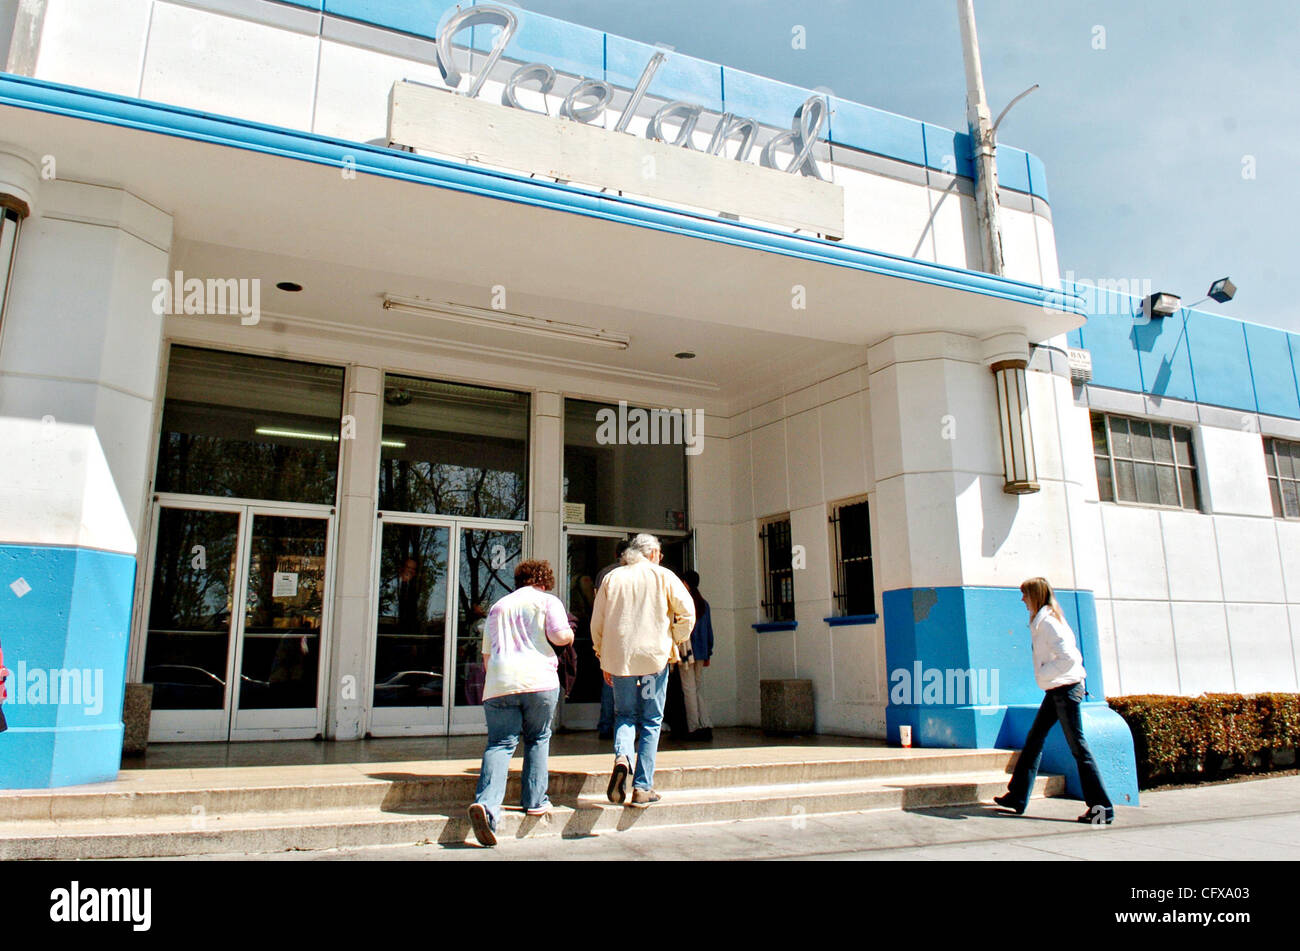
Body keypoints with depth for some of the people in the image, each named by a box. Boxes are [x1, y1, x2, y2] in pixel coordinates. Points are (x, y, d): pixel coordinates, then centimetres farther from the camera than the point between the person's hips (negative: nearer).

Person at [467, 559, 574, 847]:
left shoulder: (497, 607, 23)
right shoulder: (547, 600, 11)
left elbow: (486, 656, 24)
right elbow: (559, 636, -4)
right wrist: (570, 635, 18)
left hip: (498, 682, 3)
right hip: (538, 679, -2)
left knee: (500, 743, -2)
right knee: (538, 739, 16)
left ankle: (486, 803, -21)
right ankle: (535, 801, 17)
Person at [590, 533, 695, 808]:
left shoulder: (611, 578, 9)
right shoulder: (664, 576, 3)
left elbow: (597, 623, 10)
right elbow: (688, 612, -3)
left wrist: (603, 660, 19)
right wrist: (675, 640, 13)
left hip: (618, 658, 2)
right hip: (654, 656, -2)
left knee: (624, 714, 16)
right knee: (651, 721, 8)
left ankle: (621, 757, -12)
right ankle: (643, 788, 6)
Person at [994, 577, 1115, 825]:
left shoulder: (1048, 621, -17)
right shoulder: (1041, 621, 12)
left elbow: (1067, 657, -26)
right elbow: (1069, 654, 19)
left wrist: (1043, 675, -16)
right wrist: (1044, 675, 9)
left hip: (1065, 688, -10)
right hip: (1056, 690, 10)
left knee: (1078, 746, -4)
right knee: (1034, 739, 12)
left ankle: (1102, 808, 3)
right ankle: (1017, 797, 17)